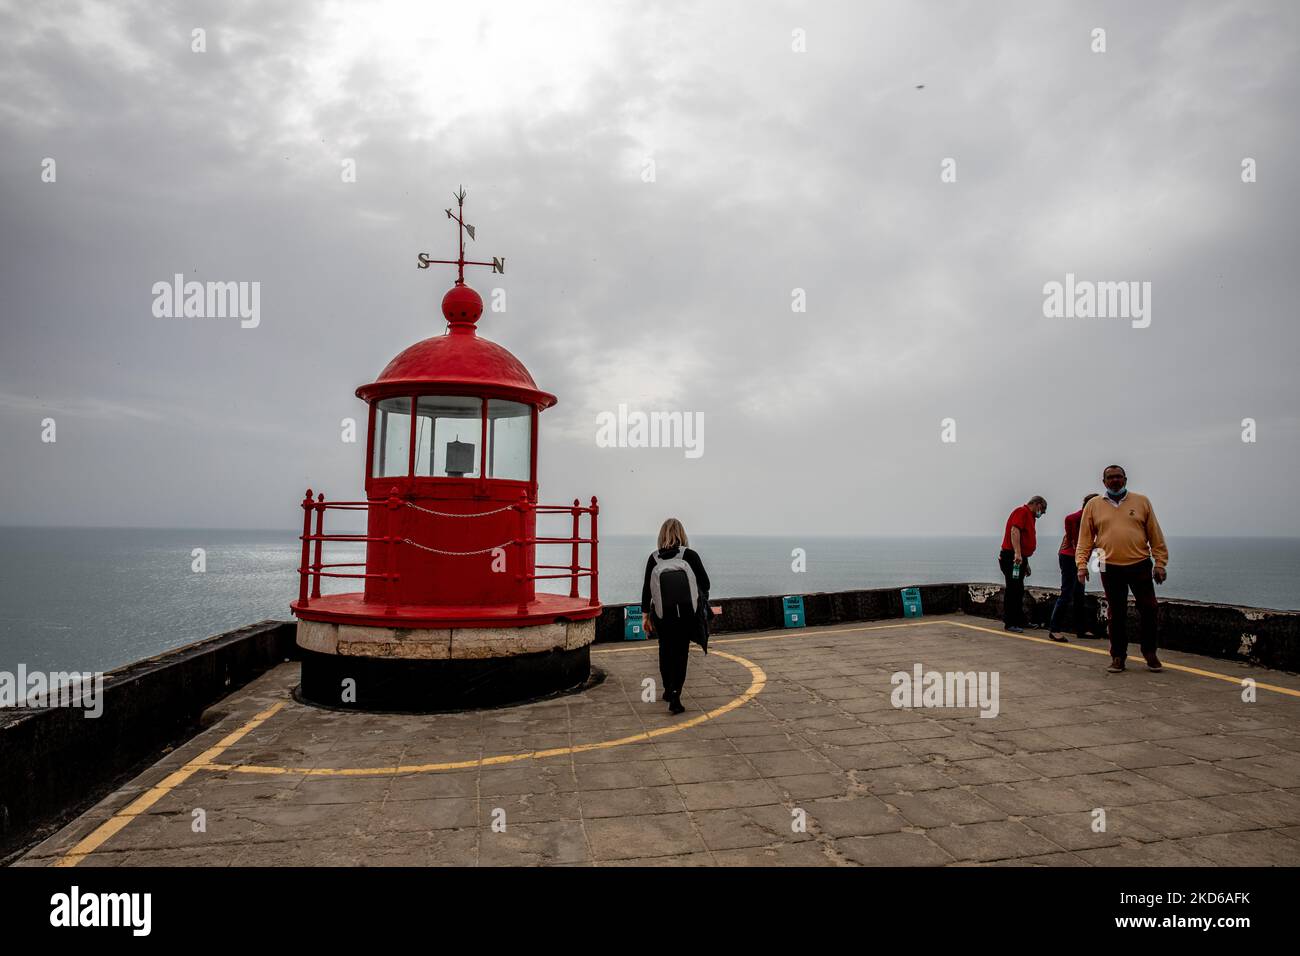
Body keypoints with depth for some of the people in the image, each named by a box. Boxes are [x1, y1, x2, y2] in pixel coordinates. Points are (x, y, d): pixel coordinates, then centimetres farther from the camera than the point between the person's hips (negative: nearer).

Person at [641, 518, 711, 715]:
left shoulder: (654, 558, 4)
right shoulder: (690, 555, 0)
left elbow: (646, 588, 4)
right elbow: (705, 583, 2)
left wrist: (645, 614, 11)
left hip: (663, 613, 2)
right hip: (687, 613, -1)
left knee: (666, 650, 19)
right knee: (681, 652, 3)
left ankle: (668, 690, 29)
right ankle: (675, 695, -8)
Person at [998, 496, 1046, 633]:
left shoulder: (1029, 516, 23)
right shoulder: (1022, 511, -9)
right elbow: (1014, 531, -24)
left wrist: (1026, 563, 28)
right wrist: (1017, 553, -33)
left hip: (1019, 558, 11)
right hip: (1012, 557, -10)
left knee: (1018, 591, 16)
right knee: (1013, 590, -7)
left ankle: (1020, 621, 25)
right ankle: (1010, 623, -3)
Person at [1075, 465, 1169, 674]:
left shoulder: (1141, 501, 7)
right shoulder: (1094, 505, 6)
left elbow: (1155, 536, 6)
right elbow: (1085, 538, 4)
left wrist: (1160, 563, 0)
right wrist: (1082, 564, -5)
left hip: (1140, 566, 0)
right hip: (1110, 569, 0)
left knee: (1148, 611, 3)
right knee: (1116, 614, 5)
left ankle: (1150, 653, 20)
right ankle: (1118, 656, 15)